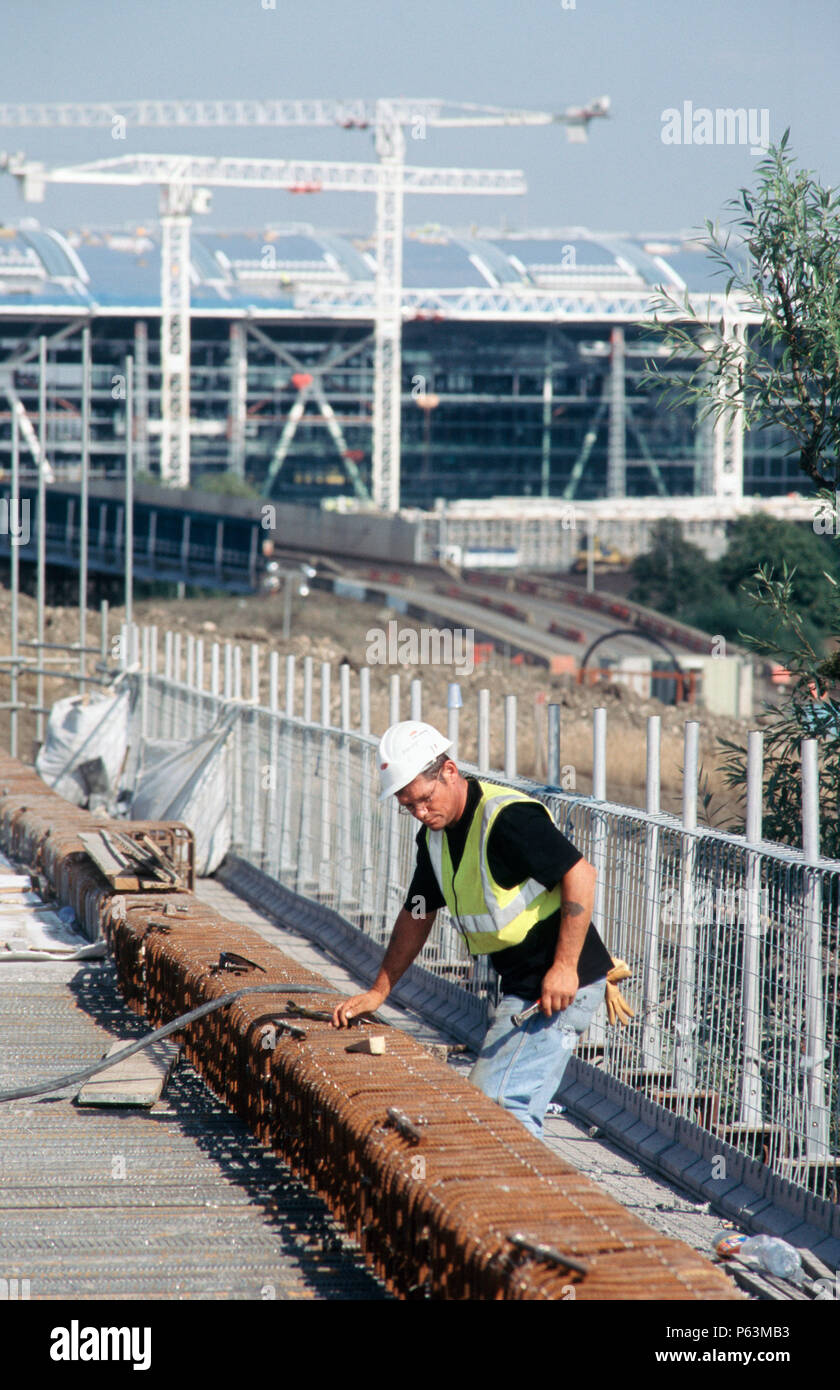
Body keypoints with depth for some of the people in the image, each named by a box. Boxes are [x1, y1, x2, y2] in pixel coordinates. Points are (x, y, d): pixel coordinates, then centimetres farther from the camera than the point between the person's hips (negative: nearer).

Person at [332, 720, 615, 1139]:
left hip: (558, 987, -10)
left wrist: (564, 967, -26)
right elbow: (416, 916, 22)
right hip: (518, 987, 10)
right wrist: (377, 992, 22)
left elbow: (580, 874, -23)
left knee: (500, 1104, -16)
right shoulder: (435, 836, 10)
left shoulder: (507, 818, -19)